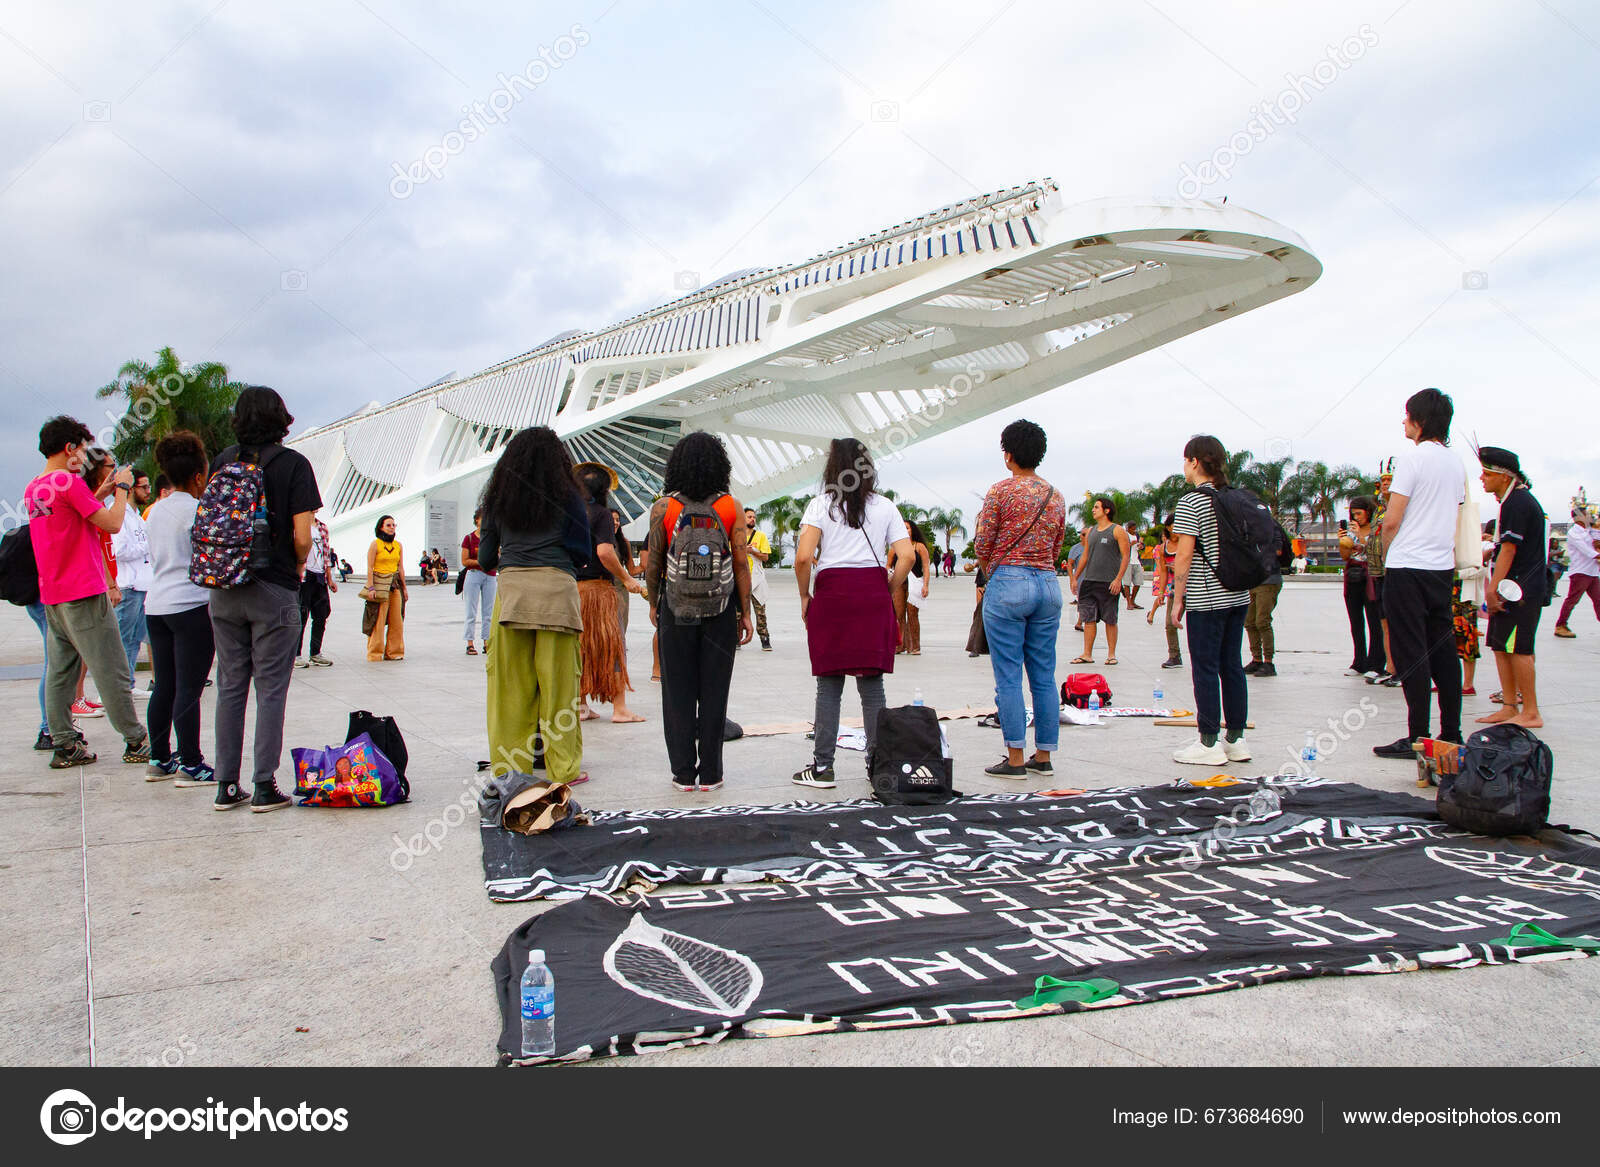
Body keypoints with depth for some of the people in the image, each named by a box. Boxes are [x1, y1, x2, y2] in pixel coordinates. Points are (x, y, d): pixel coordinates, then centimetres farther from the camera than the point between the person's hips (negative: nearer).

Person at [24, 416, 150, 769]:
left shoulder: (33, 489, 13)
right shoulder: (70, 482, -13)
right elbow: (112, 524, -13)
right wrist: (122, 489, 0)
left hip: (51, 595, 9)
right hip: (84, 593, -9)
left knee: (60, 670, 9)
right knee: (111, 670, -3)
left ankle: (63, 744, 12)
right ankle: (136, 742, 2)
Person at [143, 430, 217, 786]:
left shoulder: (156, 510, 14)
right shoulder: (196, 511, -10)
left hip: (156, 606, 8)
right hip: (190, 606, -8)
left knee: (164, 686, 13)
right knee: (189, 688, -4)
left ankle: (159, 759, 20)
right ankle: (190, 765, 0)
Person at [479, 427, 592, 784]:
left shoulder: (497, 497, 8)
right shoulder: (567, 496, 1)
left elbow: (485, 558, 9)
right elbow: (582, 554, 1)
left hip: (511, 588, 2)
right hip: (555, 587, -2)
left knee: (510, 680, 7)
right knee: (558, 680, 3)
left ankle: (509, 767, 13)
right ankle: (563, 769, 9)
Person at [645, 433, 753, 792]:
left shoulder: (663, 507, -3)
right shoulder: (731, 506, -3)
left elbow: (654, 562, 0)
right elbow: (741, 562, -4)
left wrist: (654, 604, 13)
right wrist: (745, 612, 2)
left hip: (676, 605, 0)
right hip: (720, 605, 0)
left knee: (678, 691, 8)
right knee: (714, 690, 7)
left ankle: (683, 772, 12)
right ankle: (709, 773, 12)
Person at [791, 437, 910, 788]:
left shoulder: (821, 504, 1)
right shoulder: (885, 507, 8)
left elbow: (804, 556, -10)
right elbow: (906, 557, 0)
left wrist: (805, 596, 3)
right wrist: (887, 594, 10)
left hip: (831, 594, -2)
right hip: (874, 595, 2)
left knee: (829, 686, 3)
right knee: (872, 686, 7)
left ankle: (822, 766, 7)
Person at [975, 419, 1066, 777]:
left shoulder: (1001, 490, -6)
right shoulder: (1056, 496, 12)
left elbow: (983, 545, -5)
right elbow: (1056, 547, 15)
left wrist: (989, 576, 12)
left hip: (1009, 583, -6)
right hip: (1048, 583, 6)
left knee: (1008, 676, -2)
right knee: (1044, 676, 9)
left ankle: (1015, 759, -1)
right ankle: (1043, 756, 14)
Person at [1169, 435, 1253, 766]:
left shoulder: (1191, 502, -11)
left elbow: (1184, 554, -15)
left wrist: (1177, 599, -10)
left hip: (1206, 599, -7)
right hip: (1238, 596, 7)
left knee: (1205, 667, -2)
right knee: (1231, 665, 11)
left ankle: (1209, 743, 1)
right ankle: (1235, 738, 15)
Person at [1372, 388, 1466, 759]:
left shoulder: (1413, 457, -11)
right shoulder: (1456, 463, 13)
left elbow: (1392, 520, -13)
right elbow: (1454, 515, 18)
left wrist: (1386, 555, 2)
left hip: (1408, 567, -7)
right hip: (1443, 566, 8)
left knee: (1411, 652, -4)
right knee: (1443, 649, 11)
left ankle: (1418, 738, -3)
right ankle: (1451, 734, 15)